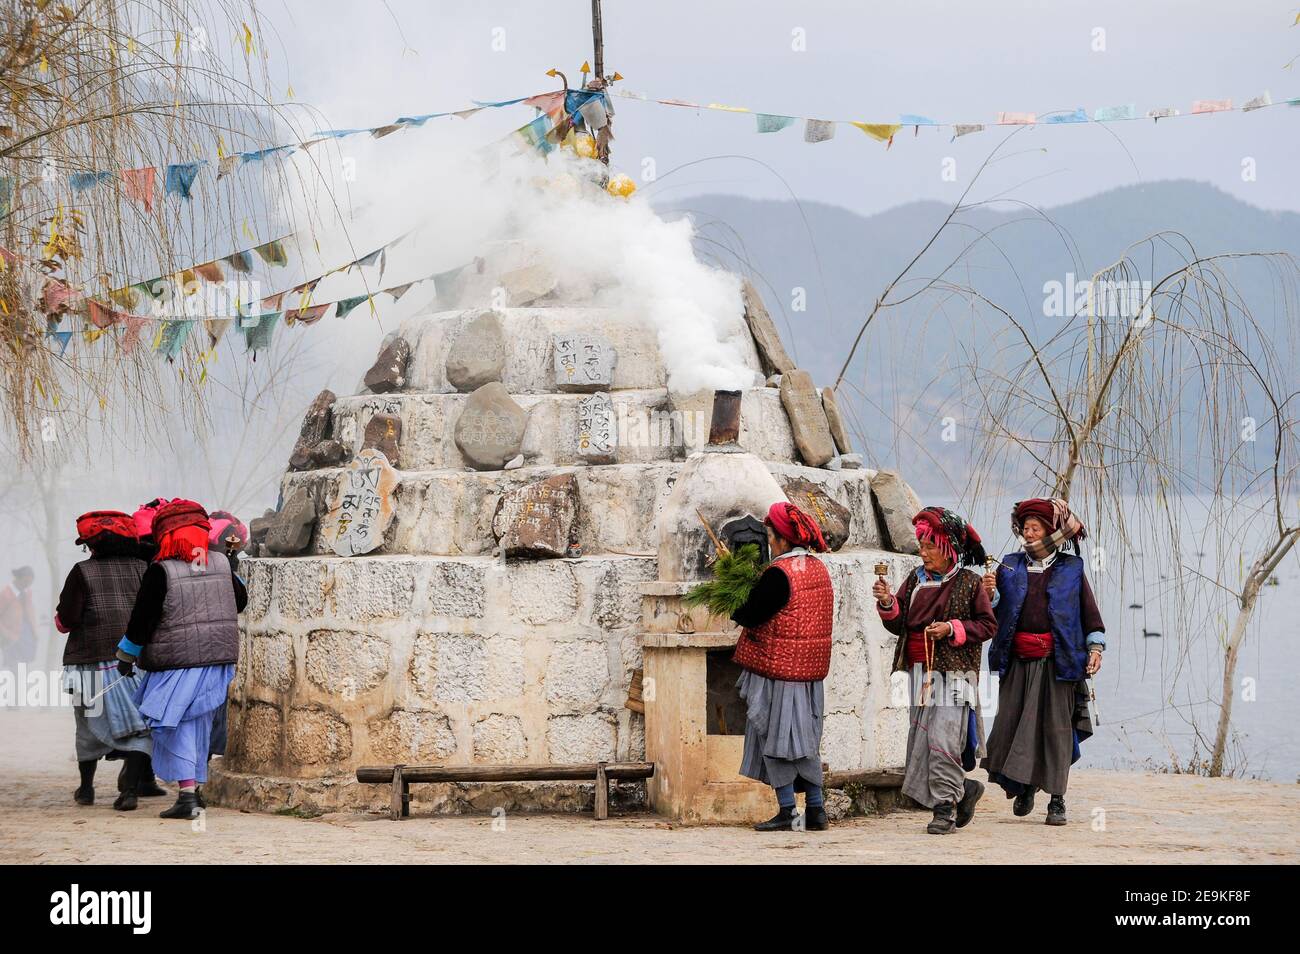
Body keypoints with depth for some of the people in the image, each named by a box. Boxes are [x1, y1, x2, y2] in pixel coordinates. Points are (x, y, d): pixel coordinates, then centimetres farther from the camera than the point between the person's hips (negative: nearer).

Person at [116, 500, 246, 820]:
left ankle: (187, 795, -9)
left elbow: (141, 621, -8)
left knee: (175, 728, 0)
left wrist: (126, 656, 5)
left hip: (177, 662, -5)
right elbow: (240, 599, 20)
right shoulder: (221, 566, 3)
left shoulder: (160, 572, -13)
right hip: (218, 658, 5)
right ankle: (192, 788, 20)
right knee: (198, 726, 15)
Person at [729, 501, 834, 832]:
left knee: (775, 736, 1)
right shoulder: (818, 568, 9)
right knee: (804, 739, 14)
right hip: (810, 669, 8)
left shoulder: (779, 573, -18)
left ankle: (787, 811, 2)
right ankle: (815, 810, 15)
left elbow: (750, 616, -15)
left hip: (779, 668, -8)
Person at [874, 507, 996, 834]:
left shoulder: (968, 583, -3)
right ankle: (964, 789, 23)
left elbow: (987, 625, -1)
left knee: (942, 739, -13)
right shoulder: (915, 580, 12)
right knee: (920, 740, 6)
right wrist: (887, 602, -6)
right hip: (920, 672, 6)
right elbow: (898, 625, 13)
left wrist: (953, 629, -14)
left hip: (953, 673, -6)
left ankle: (945, 808, -7)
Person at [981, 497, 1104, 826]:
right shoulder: (1010, 567, 14)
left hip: (1057, 660, -2)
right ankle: (1023, 787, 19)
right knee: (1011, 721, -1)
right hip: (1018, 661, 2)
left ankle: (1057, 799, 2)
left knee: (1055, 725, -3)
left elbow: (1089, 611, 8)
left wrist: (1095, 646, -2)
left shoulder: (1071, 569, 8)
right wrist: (989, 592, -8)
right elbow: (993, 610, 13)